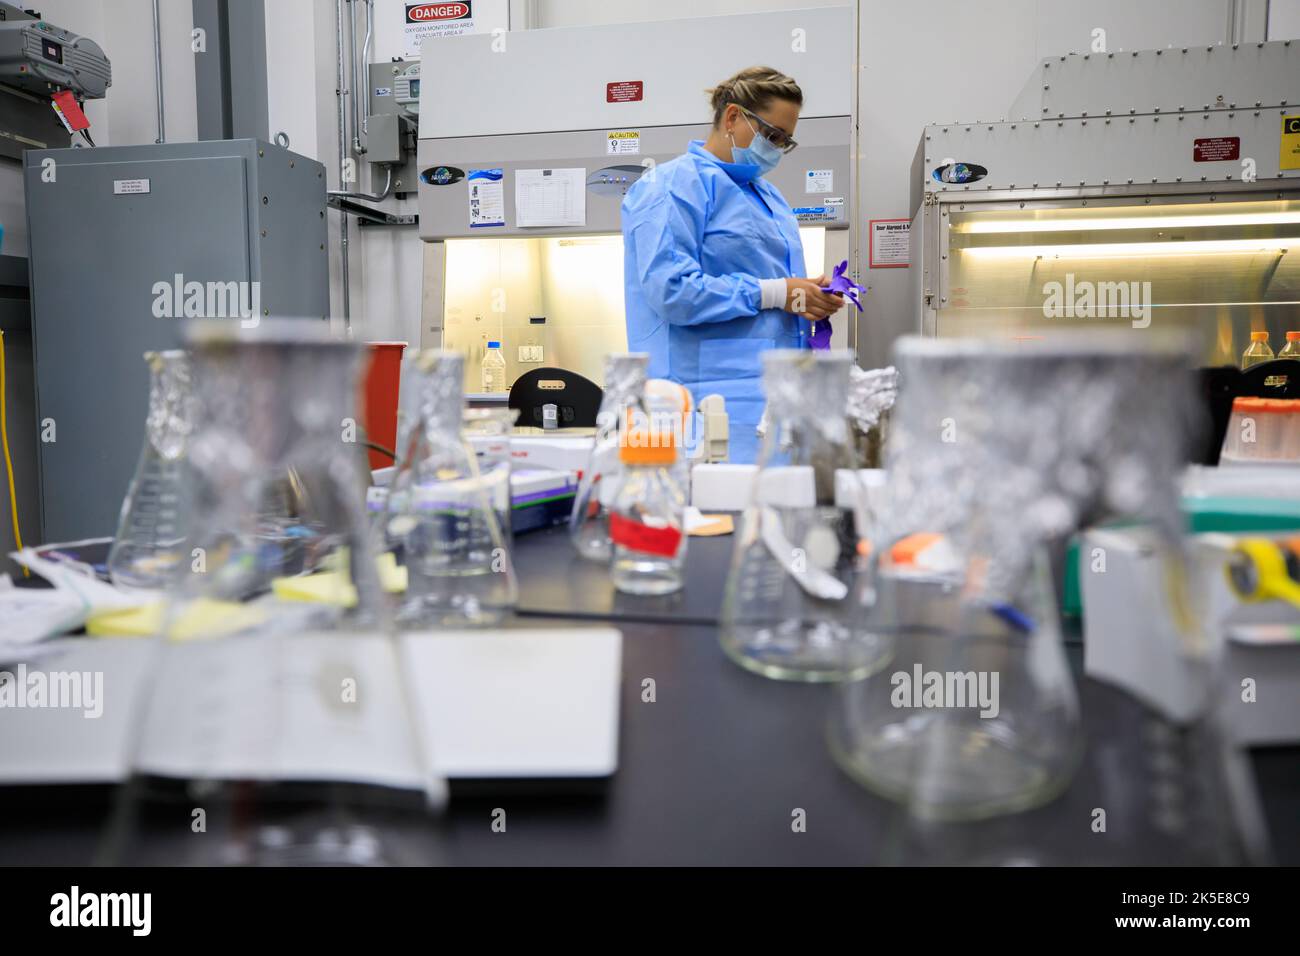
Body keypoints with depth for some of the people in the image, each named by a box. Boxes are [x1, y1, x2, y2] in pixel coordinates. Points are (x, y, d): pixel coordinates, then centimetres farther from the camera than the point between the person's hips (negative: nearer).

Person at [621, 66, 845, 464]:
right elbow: (670, 289, -19)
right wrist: (774, 293, -16)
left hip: (776, 392, 9)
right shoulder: (672, 187, -5)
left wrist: (811, 301, 9)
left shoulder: (769, 195, 24)